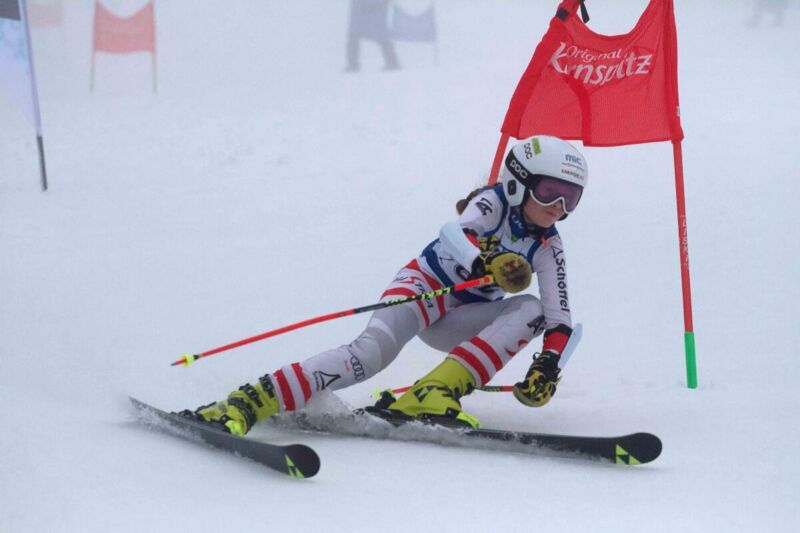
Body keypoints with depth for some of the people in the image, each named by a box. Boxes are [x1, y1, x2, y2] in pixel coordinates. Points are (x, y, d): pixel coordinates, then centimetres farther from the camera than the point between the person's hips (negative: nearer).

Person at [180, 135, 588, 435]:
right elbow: (455, 233, -37)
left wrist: (548, 365, -23)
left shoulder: (547, 248, -1)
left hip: (459, 323, 6)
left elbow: (559, 320, -3)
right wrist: (490, 261, -59)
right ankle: (246, 403, -44)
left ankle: (434, 394, -33)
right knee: (373, 351, -35)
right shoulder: (492, 203, -15)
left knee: (531, 309, -20)